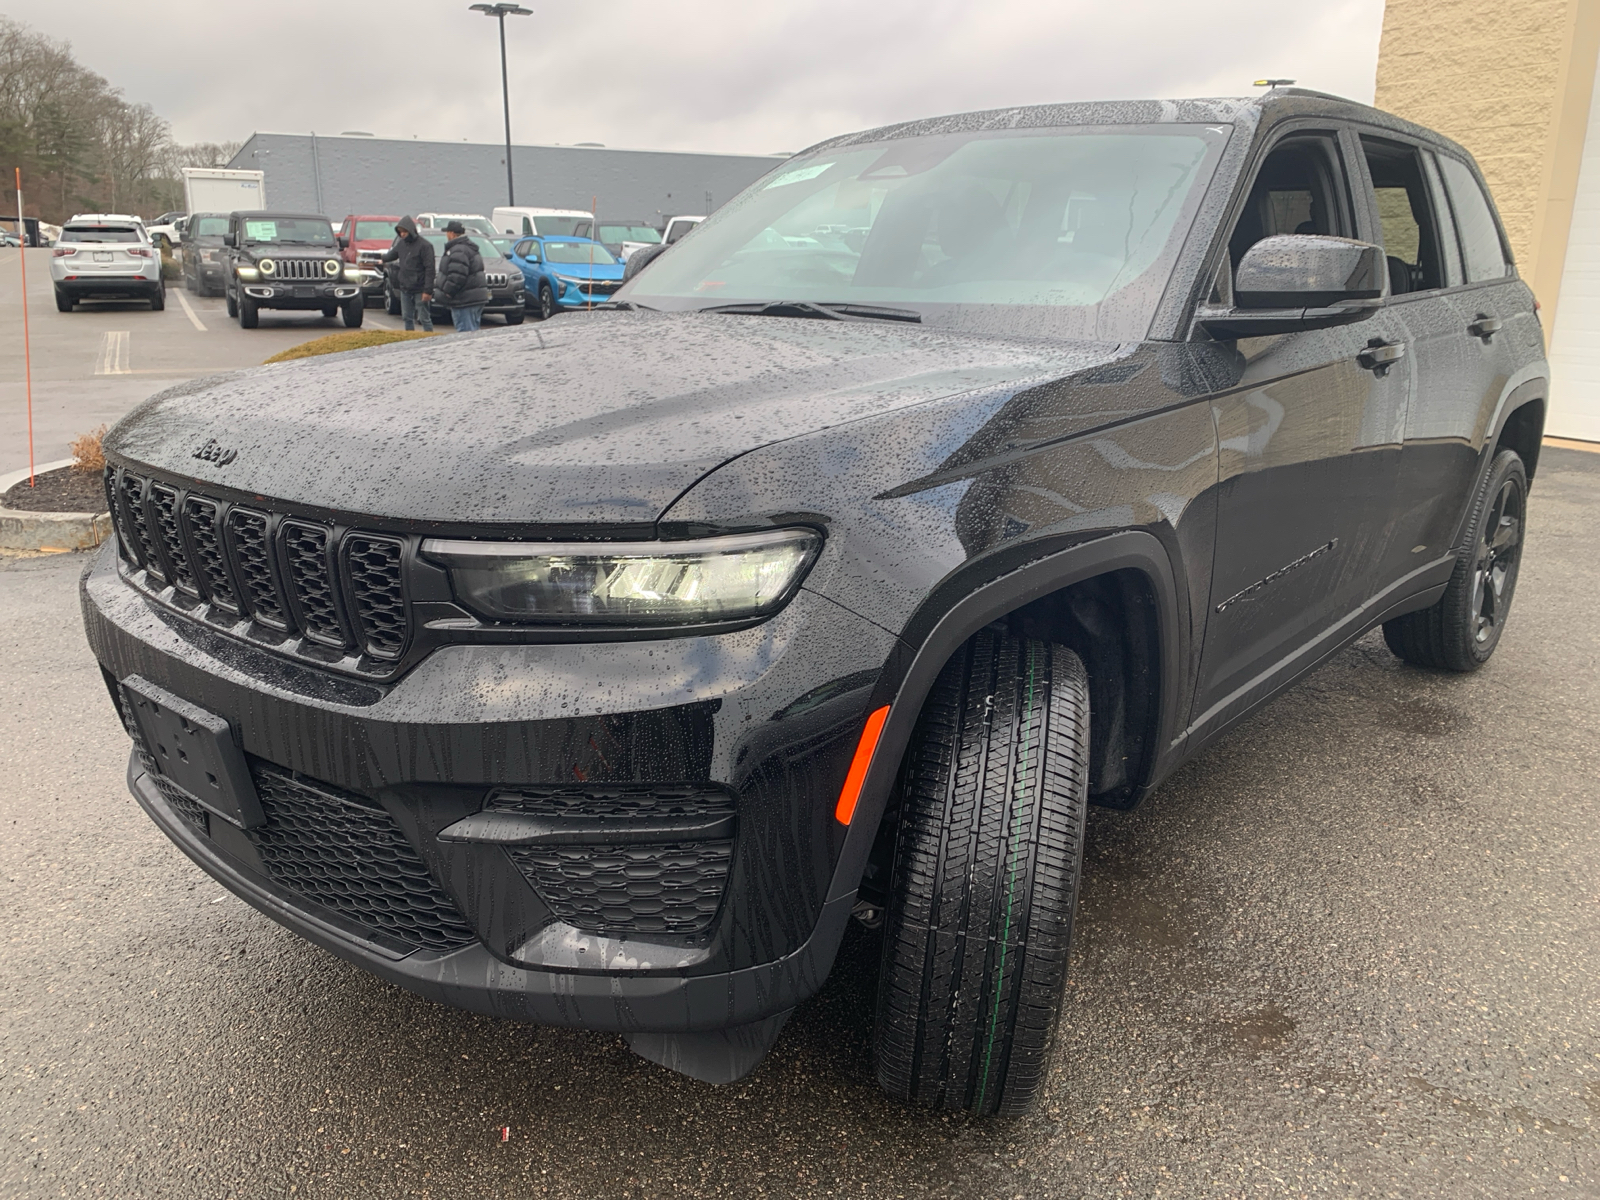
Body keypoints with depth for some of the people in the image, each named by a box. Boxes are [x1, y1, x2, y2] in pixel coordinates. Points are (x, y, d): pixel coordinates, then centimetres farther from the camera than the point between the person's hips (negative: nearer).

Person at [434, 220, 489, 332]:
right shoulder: (470, 248, 19)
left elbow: (457, 276, -25)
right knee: (473, 332, 15)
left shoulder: (458, 251, -16)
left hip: (465, 301, -11)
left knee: (465, 332, -9)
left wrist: (447, 292, -15)